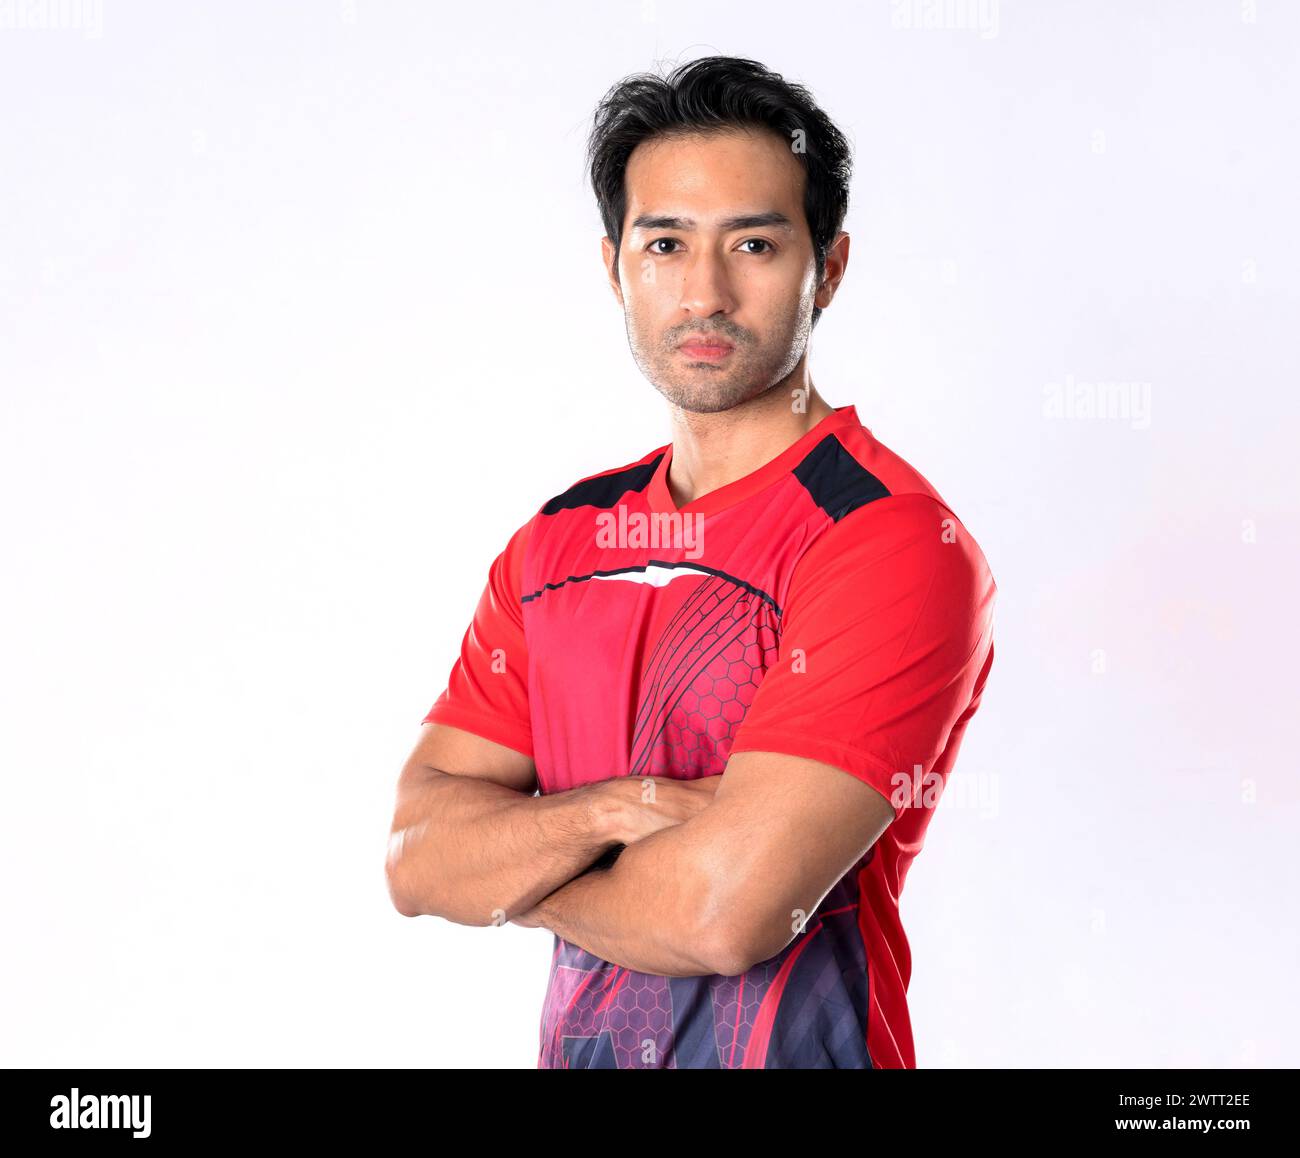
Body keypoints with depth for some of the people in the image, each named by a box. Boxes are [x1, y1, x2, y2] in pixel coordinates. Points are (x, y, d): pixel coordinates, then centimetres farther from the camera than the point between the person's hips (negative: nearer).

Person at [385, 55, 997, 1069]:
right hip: (574, 1050, 6)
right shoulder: (557, 540, 1)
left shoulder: (896, 543, -20)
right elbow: (417, 861, -4)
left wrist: (515, 872, -9)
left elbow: (727, 909, -26)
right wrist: (610, 812, -22)